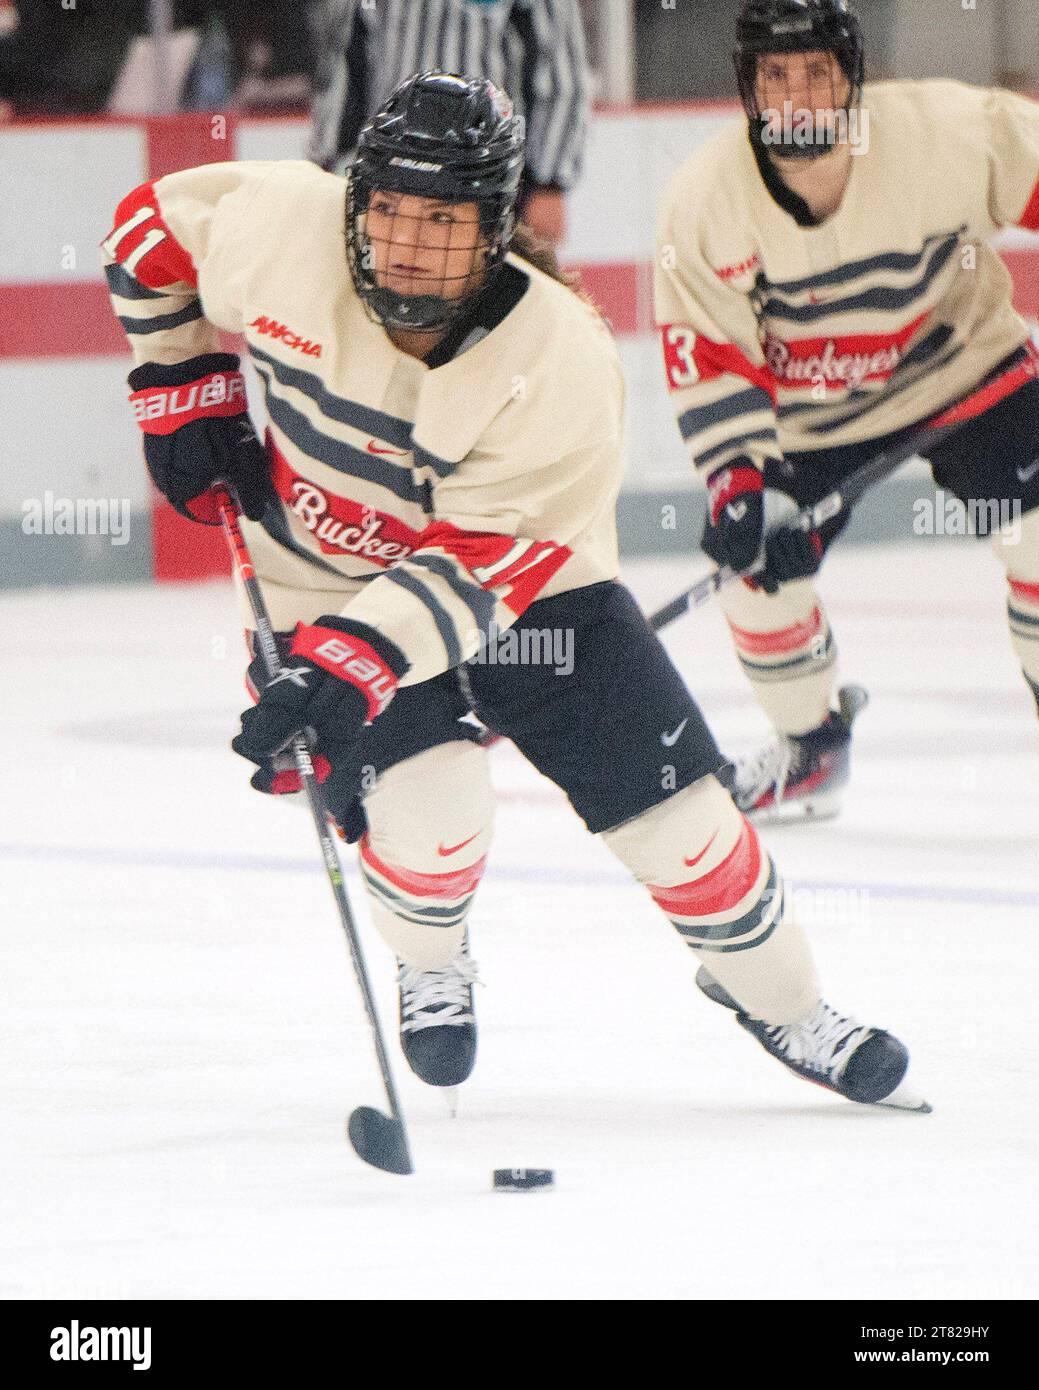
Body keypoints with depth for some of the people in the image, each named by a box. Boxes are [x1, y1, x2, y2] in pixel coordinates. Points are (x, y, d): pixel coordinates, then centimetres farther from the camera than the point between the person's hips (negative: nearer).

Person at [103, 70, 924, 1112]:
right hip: (328, 578, 0)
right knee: (427, 819, -20)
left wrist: (345, 670, -43)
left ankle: (774, 995, 26)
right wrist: (185, 389, -5)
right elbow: (152, 231, -3)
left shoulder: (563, 365, -30)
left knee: (670, 808, -1)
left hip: (526, 580, 0)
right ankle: (429, 968, 14)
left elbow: (475, 566, -31)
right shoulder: (276, 229, -25)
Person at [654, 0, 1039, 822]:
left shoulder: (945, 132, -26)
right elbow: (706, 355, -18)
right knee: (758, 570, -8)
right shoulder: (704, 201, -22)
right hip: (806, 410, 1)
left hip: (963, 365, -1)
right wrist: (733, 479, -26)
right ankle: (812, 745, 18)